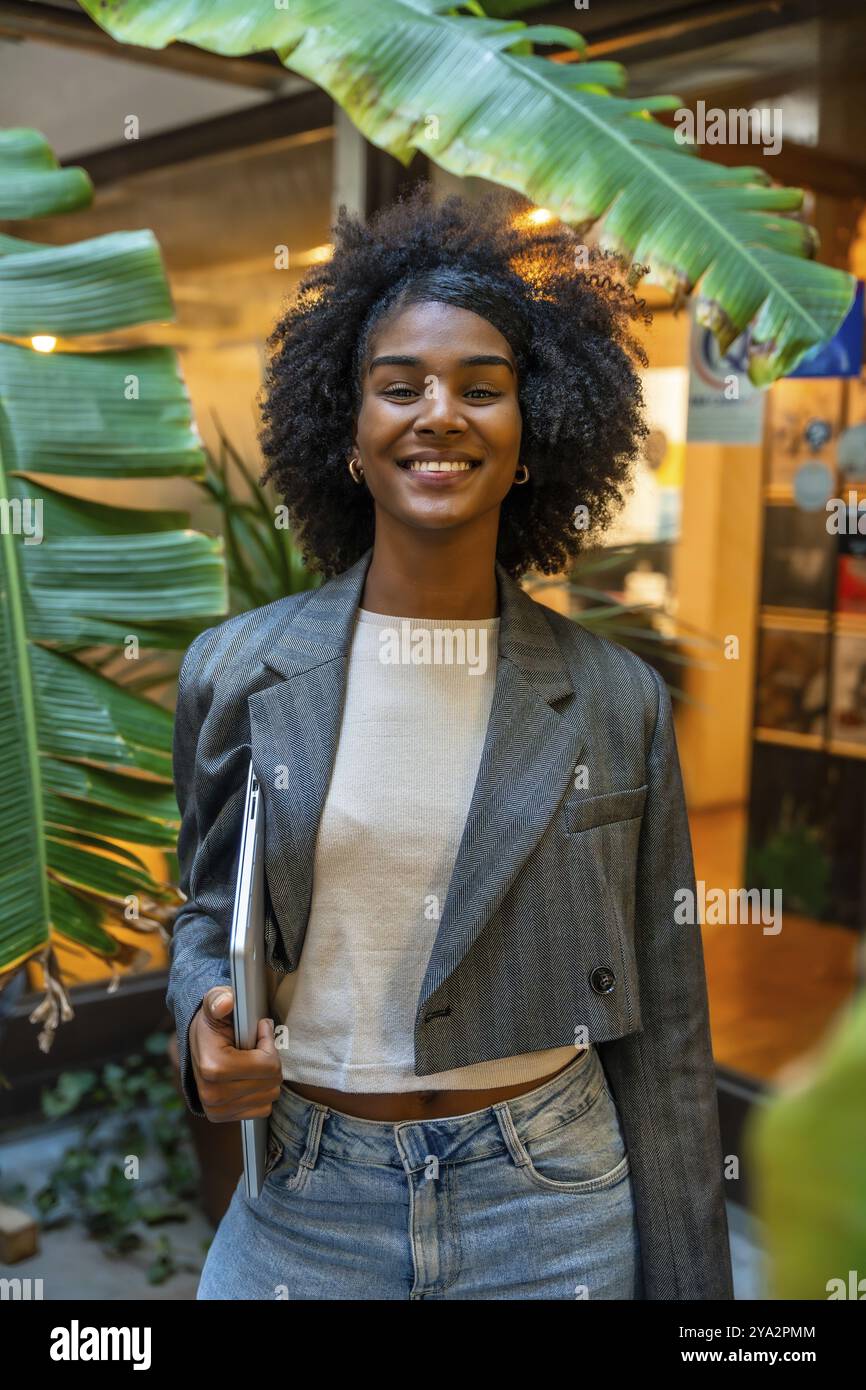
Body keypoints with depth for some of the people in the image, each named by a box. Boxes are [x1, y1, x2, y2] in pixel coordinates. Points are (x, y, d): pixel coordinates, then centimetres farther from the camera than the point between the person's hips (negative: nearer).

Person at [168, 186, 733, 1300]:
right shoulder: (235, 671, -5)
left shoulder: (619, 700, -6)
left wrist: (687, 1279, 1)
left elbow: (659, 1030, -2)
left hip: (551, 1207, 0)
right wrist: (205, 1017, -12)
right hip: (303, 1206, 1)